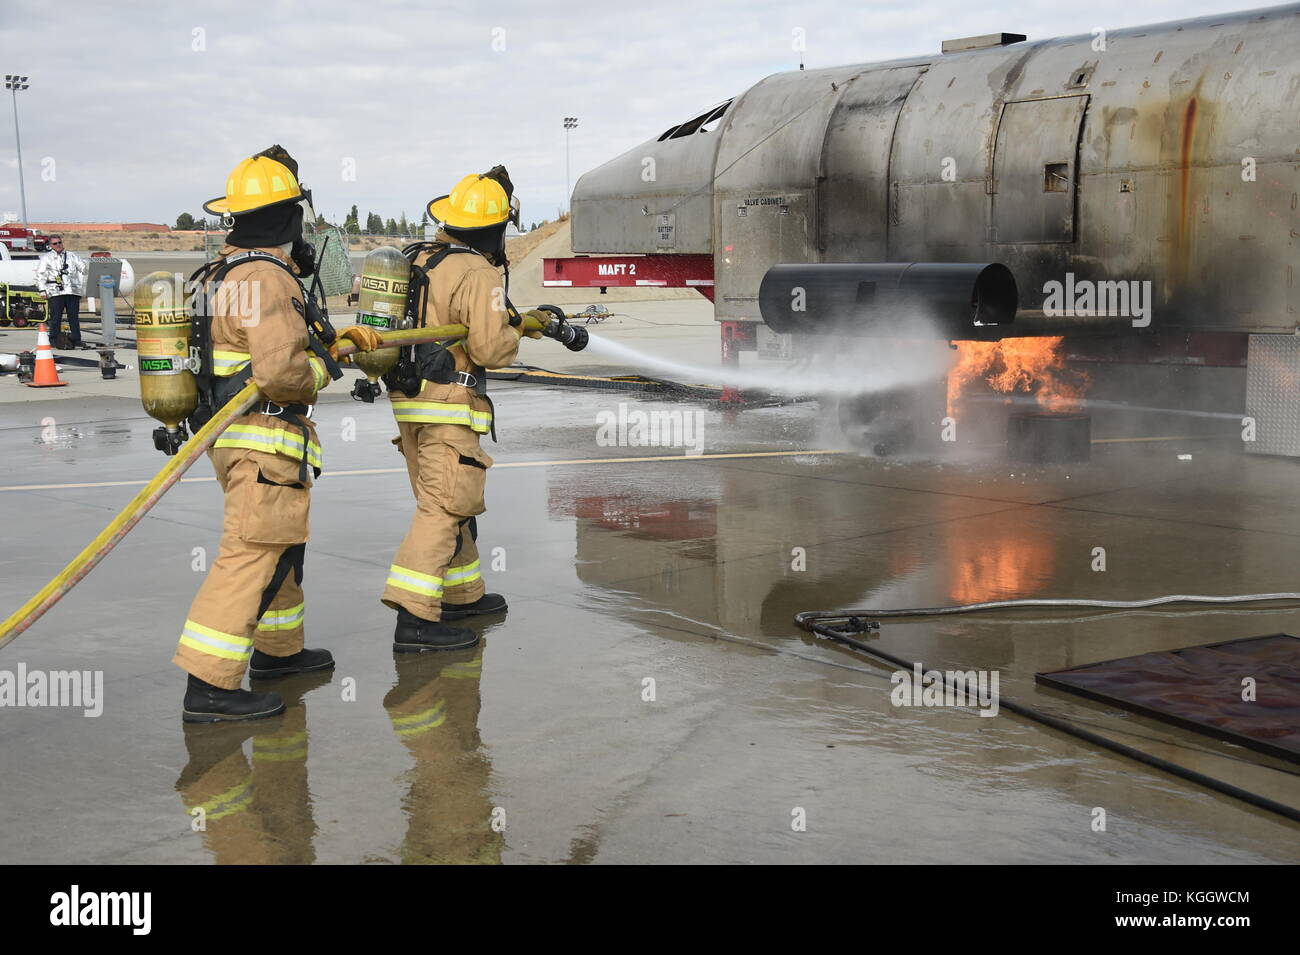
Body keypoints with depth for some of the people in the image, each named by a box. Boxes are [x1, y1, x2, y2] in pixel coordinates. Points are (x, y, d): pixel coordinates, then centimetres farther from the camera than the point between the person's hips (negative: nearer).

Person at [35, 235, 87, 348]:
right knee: (55, 317, -5)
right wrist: (42, 290, -4)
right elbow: (40, 275, 7)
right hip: (55, 291, -2)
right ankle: (54, 340, 0)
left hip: (72, 291, 2)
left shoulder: (72, 256, 18)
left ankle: (76, 339, 4)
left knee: (74, 316, 1)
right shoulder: (46, 258, 13)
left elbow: (83, 268, 16)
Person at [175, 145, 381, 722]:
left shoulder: (223, 274, 15)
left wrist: (339, 337, 17)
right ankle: (209, 687, -11)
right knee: (254, 555, -10)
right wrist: (323, 369, -9)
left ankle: (277, 649, 38)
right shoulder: (266, 279, -18)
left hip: (235, 436, 11)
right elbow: (279, 370, -28)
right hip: (266, 442, -11)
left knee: (282, 546, 23)